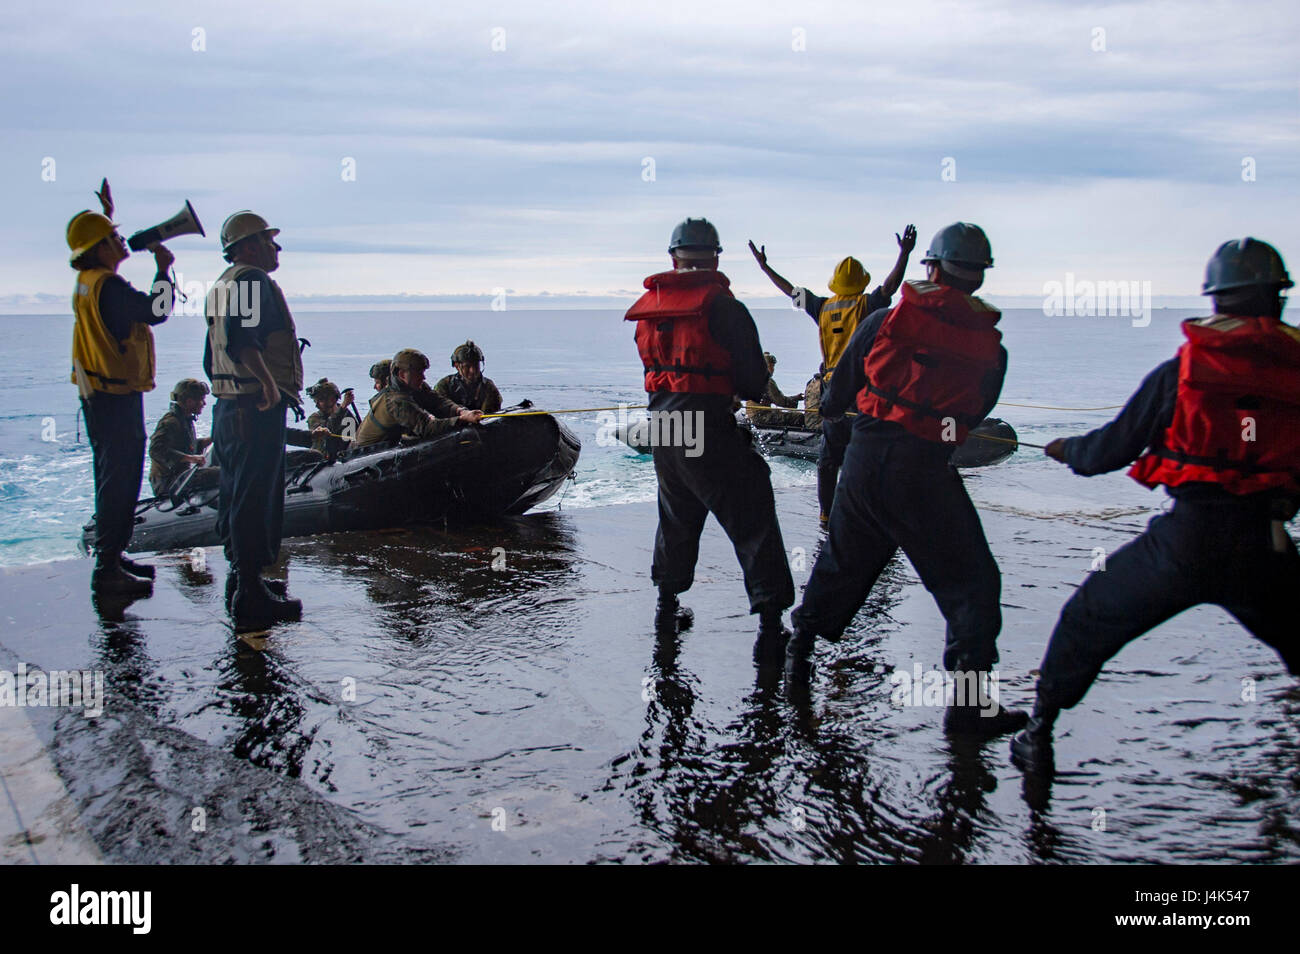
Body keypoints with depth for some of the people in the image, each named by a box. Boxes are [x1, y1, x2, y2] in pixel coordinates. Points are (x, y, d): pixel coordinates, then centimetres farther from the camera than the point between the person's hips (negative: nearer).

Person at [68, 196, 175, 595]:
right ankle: (107, 570, -5)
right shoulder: (108, 286, -19)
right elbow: (155, 311, -23)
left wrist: (106, 215, 32)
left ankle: (111, 557, 27)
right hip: (116, 396, -11)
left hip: (99, 396, 11)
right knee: (117, 481, -8)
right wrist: (163, 269, -9)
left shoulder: (87, 281, 12)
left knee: (117, 476, 18)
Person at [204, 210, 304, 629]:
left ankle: (240, 580, 29)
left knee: (236, 497, 18)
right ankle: (251, 596, -5)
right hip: (258, 410, -11)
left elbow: (212, 356, 25)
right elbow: (241, 340, -29)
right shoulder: (252, 280, -12)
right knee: (256, 501, -8)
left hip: (227, 407, 11)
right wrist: (270, 383, -28)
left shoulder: (221, 286, 20)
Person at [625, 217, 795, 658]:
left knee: (677, 517, 25)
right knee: (753, 522, 0)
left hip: (662, 427, 7)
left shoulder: (649, 307, 8)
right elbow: (753, 382, -9)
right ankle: (770, 625, -4)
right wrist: (758, 379, 13)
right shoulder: (721, 305, -11)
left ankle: (667, 605, 36)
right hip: (709, 431, -6)